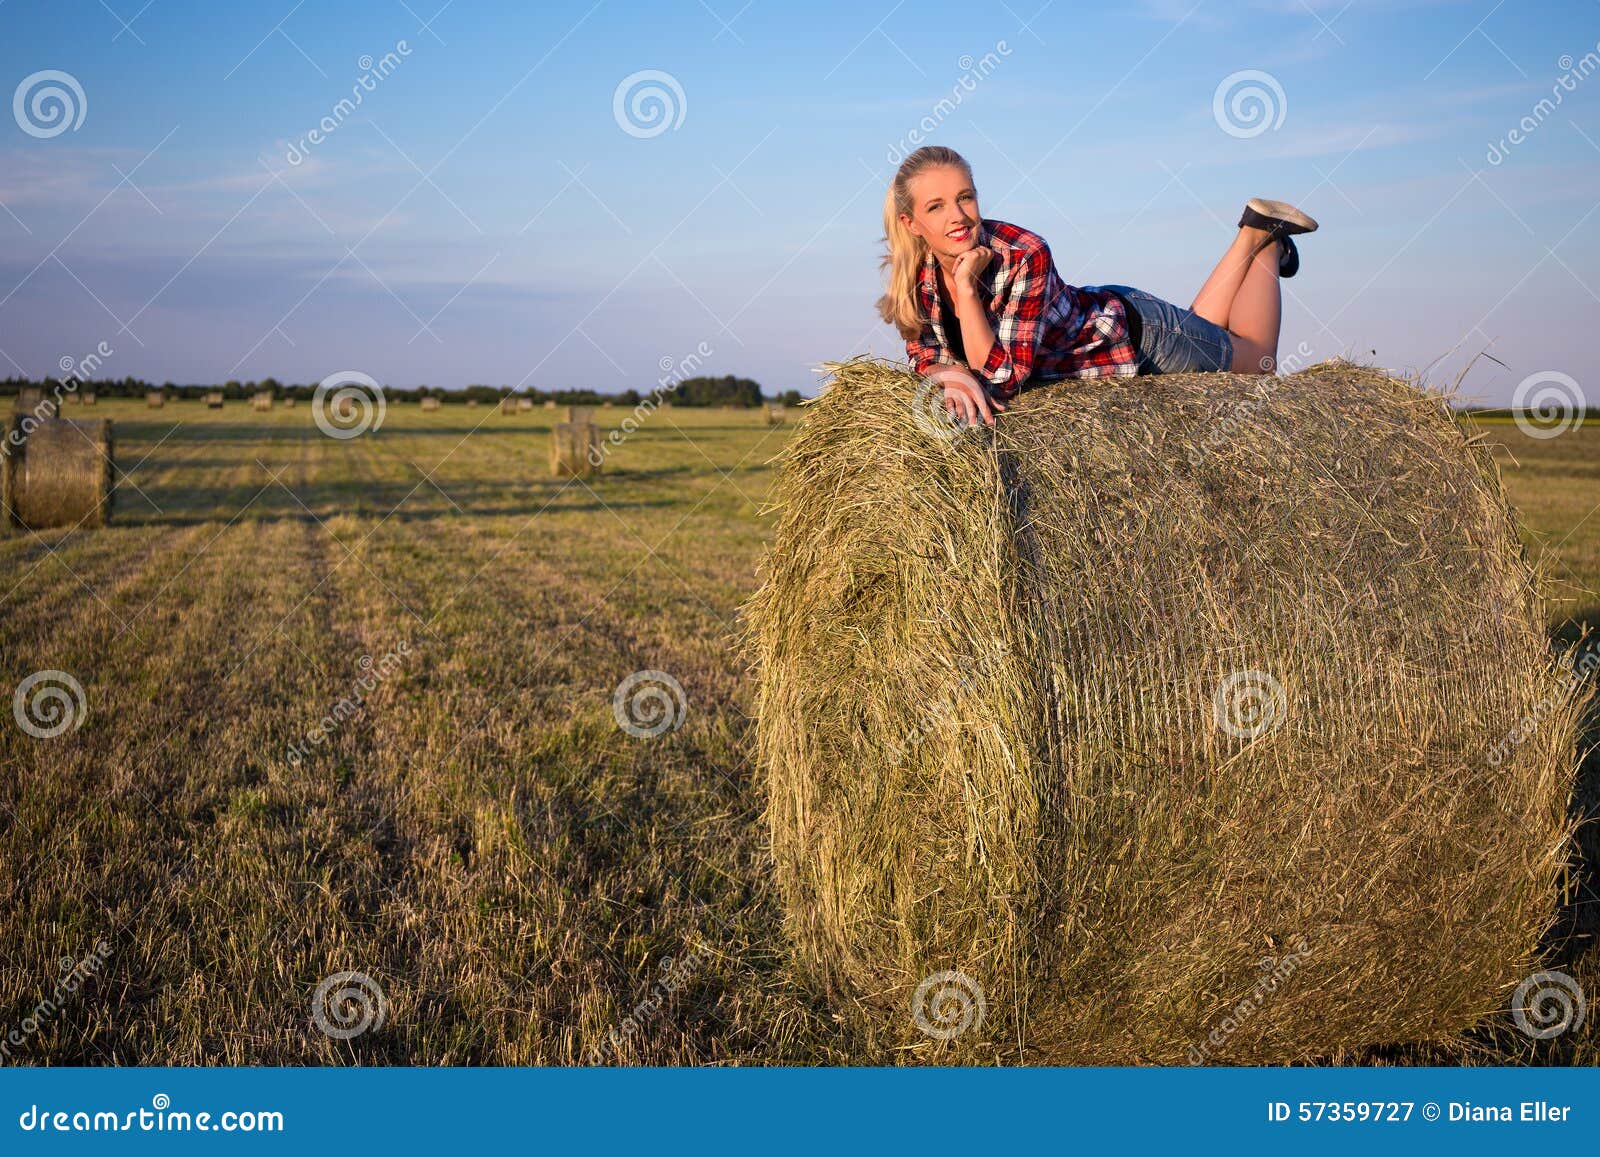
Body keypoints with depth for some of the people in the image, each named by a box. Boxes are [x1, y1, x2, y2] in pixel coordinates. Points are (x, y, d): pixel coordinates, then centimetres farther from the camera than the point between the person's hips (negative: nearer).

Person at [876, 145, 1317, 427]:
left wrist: (966, 286, -46)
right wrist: (952, 374, -35)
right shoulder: (915, 272, -23)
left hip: (1138, 331, -5)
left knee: (1258, 358, 19)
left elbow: (1005, 378, -40)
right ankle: (1250, 238, 43)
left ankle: (1264, 238, 33)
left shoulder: (1025, 256, -39)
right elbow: (924, 353, -13)